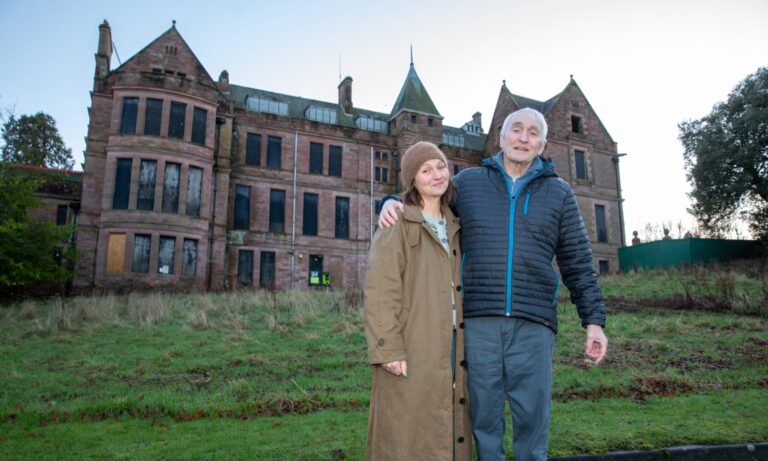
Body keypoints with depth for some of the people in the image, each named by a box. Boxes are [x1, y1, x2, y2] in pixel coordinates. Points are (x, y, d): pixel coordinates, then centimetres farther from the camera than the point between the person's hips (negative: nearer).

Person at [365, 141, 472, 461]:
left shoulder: (453, 228, 16)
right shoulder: (398, 224, -4)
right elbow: (380, 291, -12)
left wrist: (468, 347, 15)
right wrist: (387, 348, -19)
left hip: (451, 345, 6)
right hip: (412, 349, -6)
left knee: (449, 433, 11)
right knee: (405, 434, -1)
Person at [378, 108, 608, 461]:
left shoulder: (558, 193, 12)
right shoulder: (467, 182, 11)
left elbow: (578, 264, 11)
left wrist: (594, 319, 5)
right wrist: (392, 203, 0)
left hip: (533, 325, 0)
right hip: (478, 321, 0)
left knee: (532, 417, 4)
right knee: (484, 415, 5)